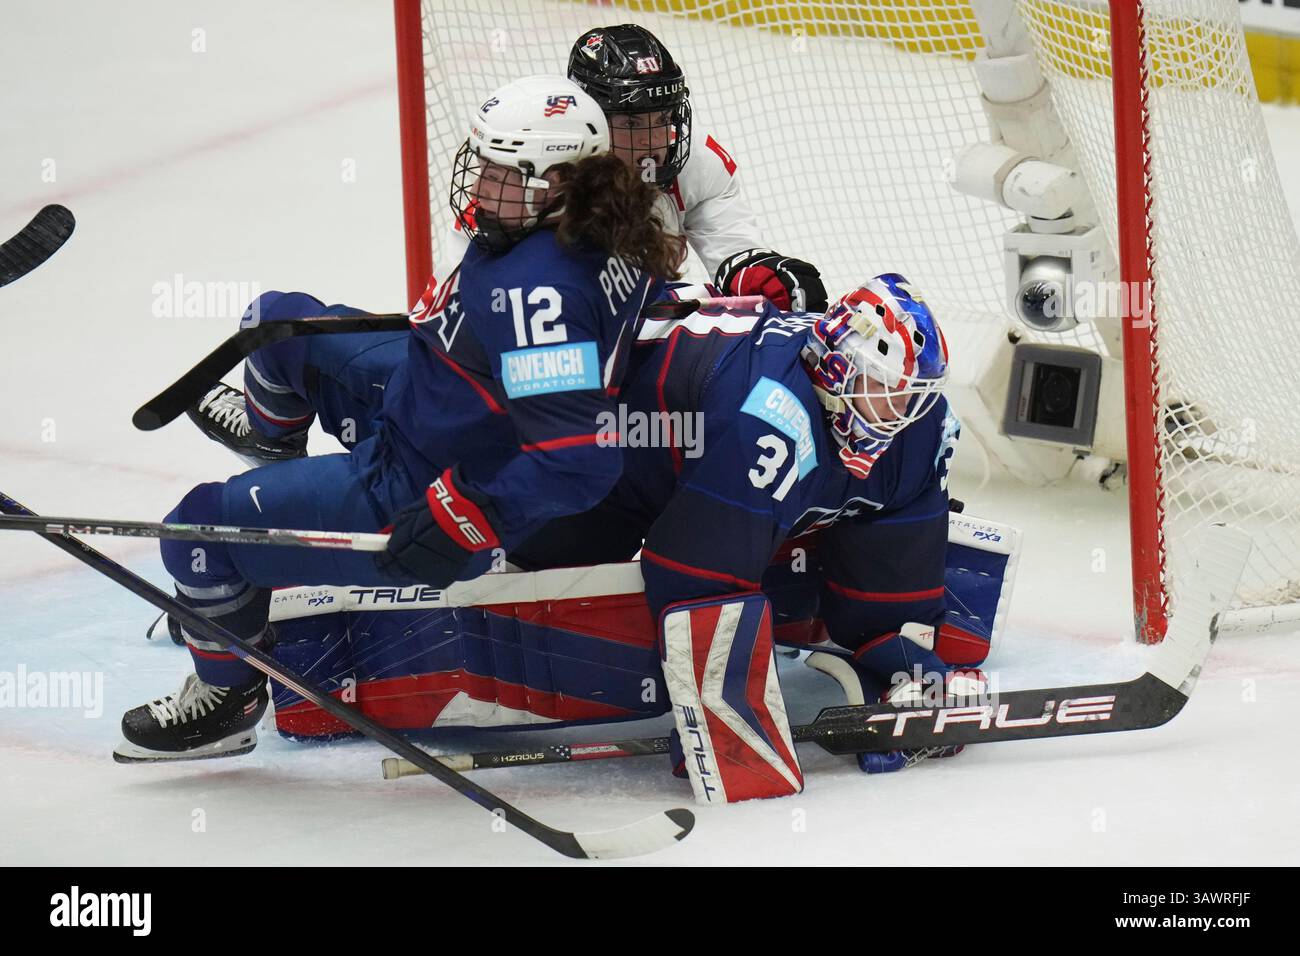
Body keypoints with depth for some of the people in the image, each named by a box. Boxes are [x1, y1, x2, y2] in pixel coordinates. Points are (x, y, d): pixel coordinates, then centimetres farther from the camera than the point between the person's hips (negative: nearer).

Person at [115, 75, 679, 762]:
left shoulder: (539, 288, -37)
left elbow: (575, 458, -40)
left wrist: (466, 523, -34)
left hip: (419, 493, -10)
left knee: (202, 528, -9)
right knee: (280, 321, 24)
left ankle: (226, 700, 16)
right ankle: (271, 429, 61)